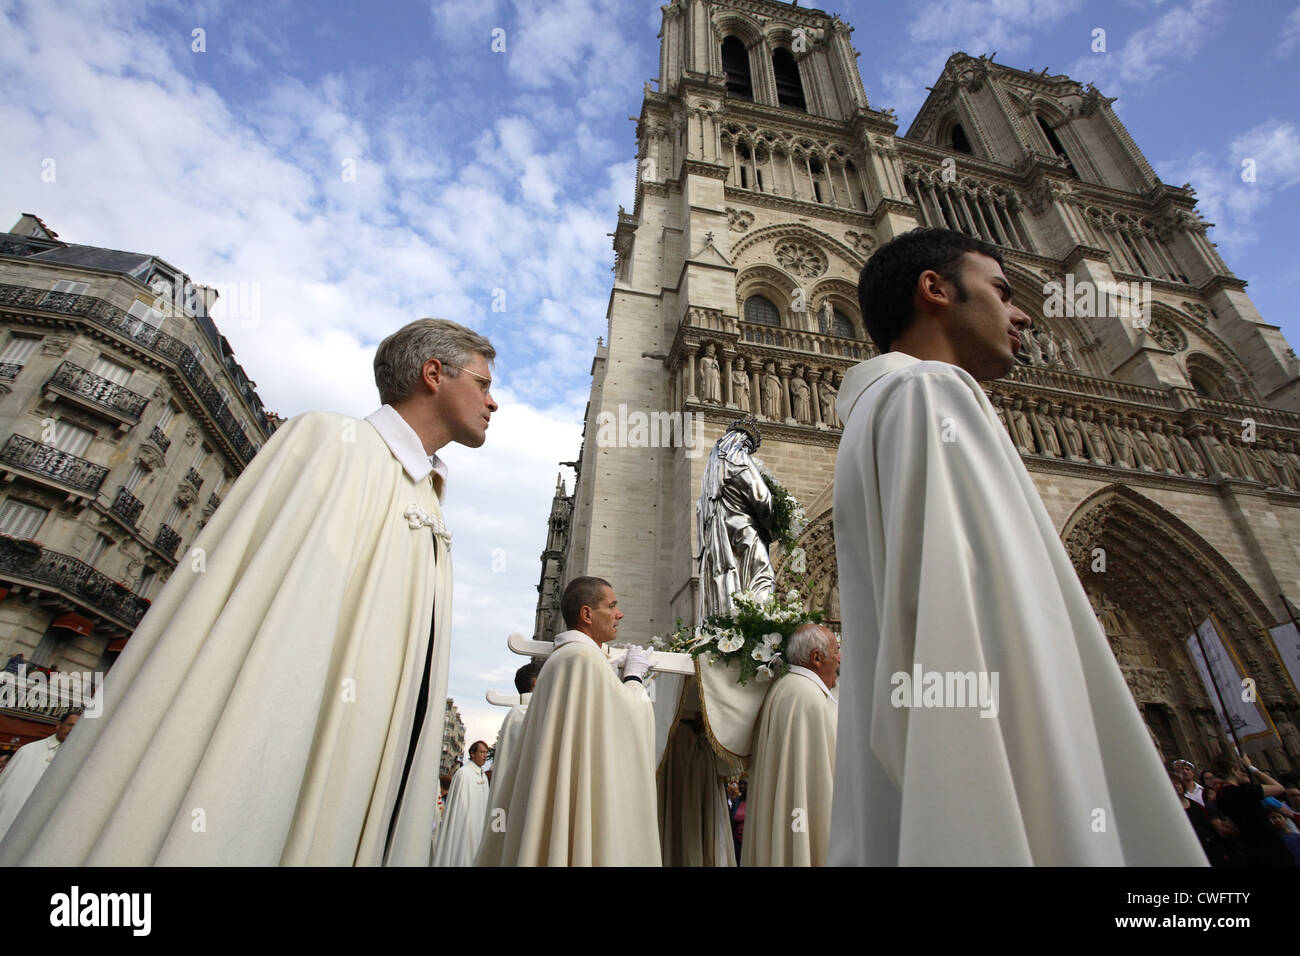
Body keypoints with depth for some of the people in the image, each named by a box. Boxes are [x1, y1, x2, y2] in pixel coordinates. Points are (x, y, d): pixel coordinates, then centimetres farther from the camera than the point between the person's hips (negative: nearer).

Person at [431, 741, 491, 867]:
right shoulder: (464, 773, -13)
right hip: (463, 826, -7)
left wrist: (484, 827, 11)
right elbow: (458, 802, -15)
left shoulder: (484, 776, 10)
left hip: (478, 828, 7)